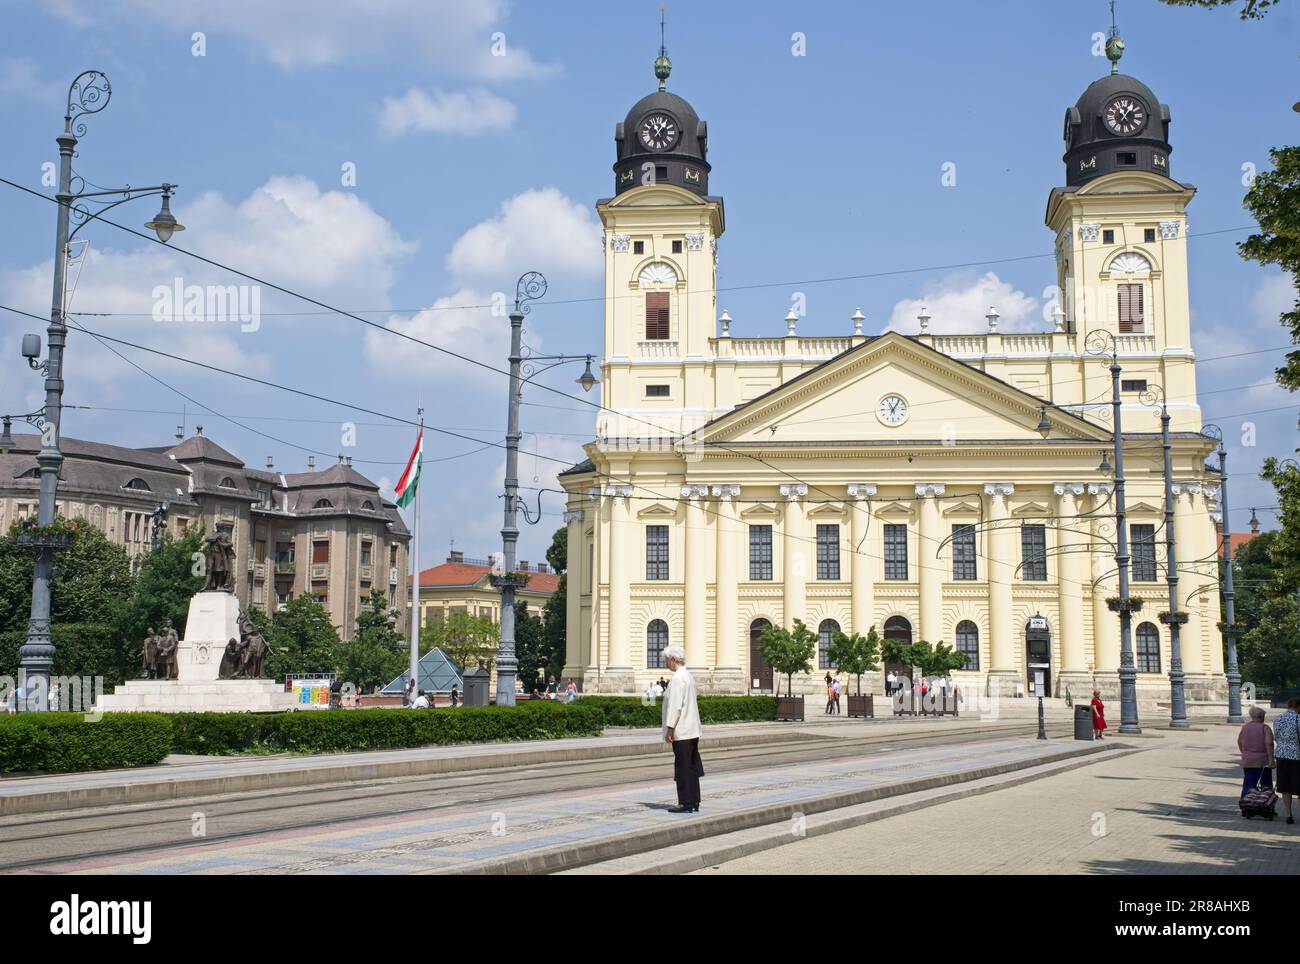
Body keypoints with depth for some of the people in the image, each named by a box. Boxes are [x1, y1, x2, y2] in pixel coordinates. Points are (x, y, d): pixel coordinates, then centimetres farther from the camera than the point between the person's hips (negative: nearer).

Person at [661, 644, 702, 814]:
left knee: (683, 768, -4)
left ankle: (685, 803, 0)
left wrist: (670, 728, -17)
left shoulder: (677, 678, -16)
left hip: (681, 731, -9)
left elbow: (676, 705, -21)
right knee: (692, 768, 12)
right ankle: (694, 802, 17)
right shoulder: (688, 676, 13)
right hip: (692, 730, 9)